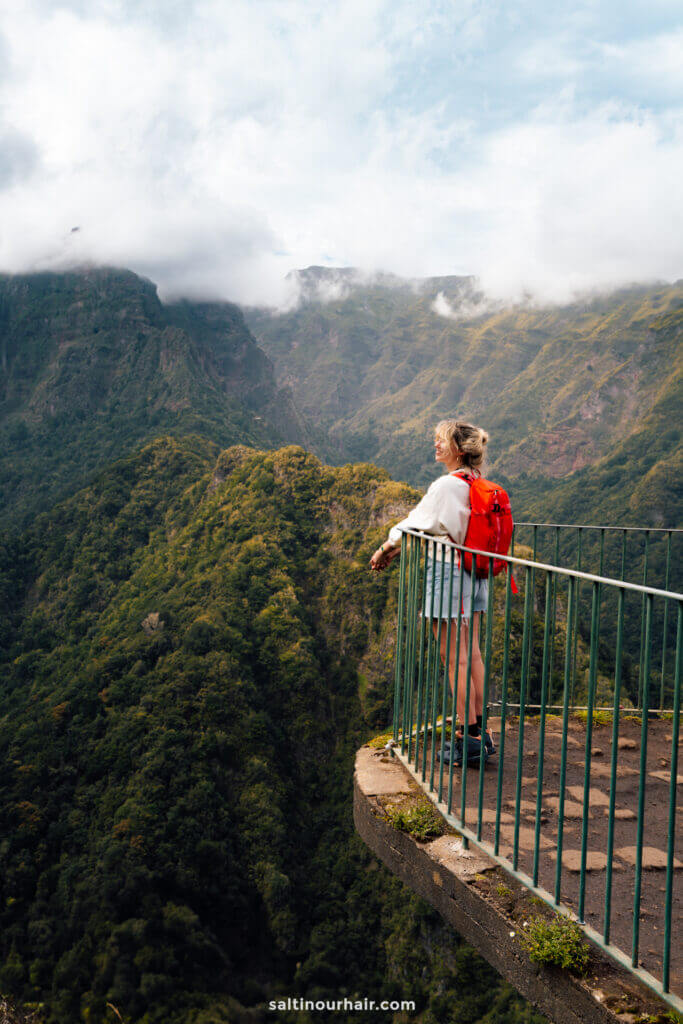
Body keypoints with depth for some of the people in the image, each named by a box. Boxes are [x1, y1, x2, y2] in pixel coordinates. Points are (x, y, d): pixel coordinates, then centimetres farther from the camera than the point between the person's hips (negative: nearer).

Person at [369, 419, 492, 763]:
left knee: (455, 660, -1)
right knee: (472, 654, 13)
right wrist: (396, 548, 19)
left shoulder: (447, 485, -17)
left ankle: (471, 738, 5)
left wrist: (385, 548, 5)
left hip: (447, 573, -9)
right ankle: (481, 731, 20)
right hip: (474, 574, 9)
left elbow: (416, 524, -11)